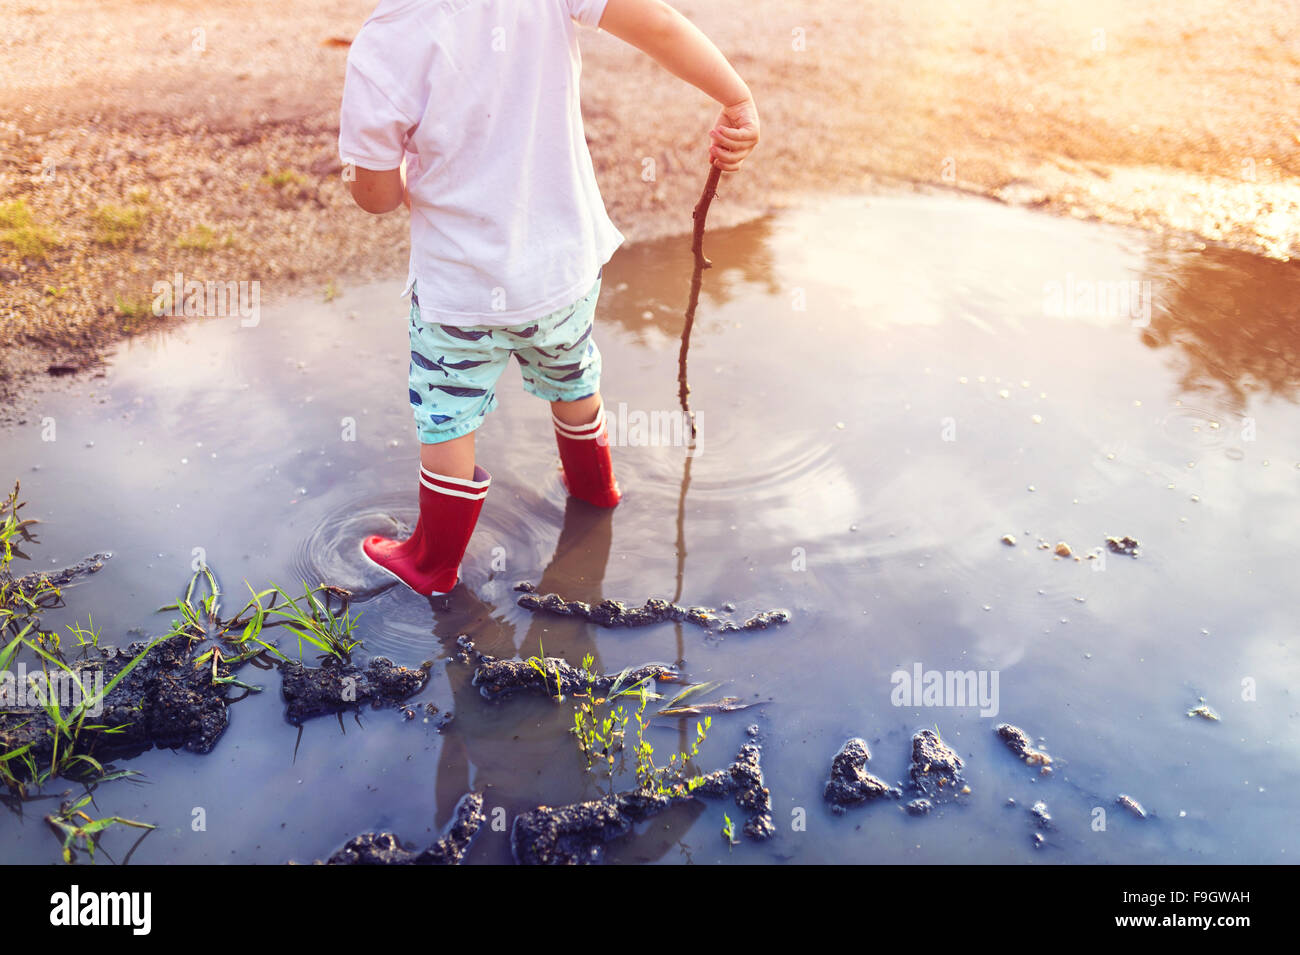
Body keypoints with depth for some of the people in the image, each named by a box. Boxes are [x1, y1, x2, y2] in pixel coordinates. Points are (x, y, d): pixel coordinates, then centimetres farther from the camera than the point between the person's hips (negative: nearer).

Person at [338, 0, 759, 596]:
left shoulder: (379, 53, -24)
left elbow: (377, 196, -12)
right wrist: (737, 101, -13)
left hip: (463, 284, -4)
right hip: (568, 256, 4)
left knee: (446, 424, 18)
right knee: (572, 382, 31)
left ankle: (433, 563, 37)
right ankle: (594, 484, 59)